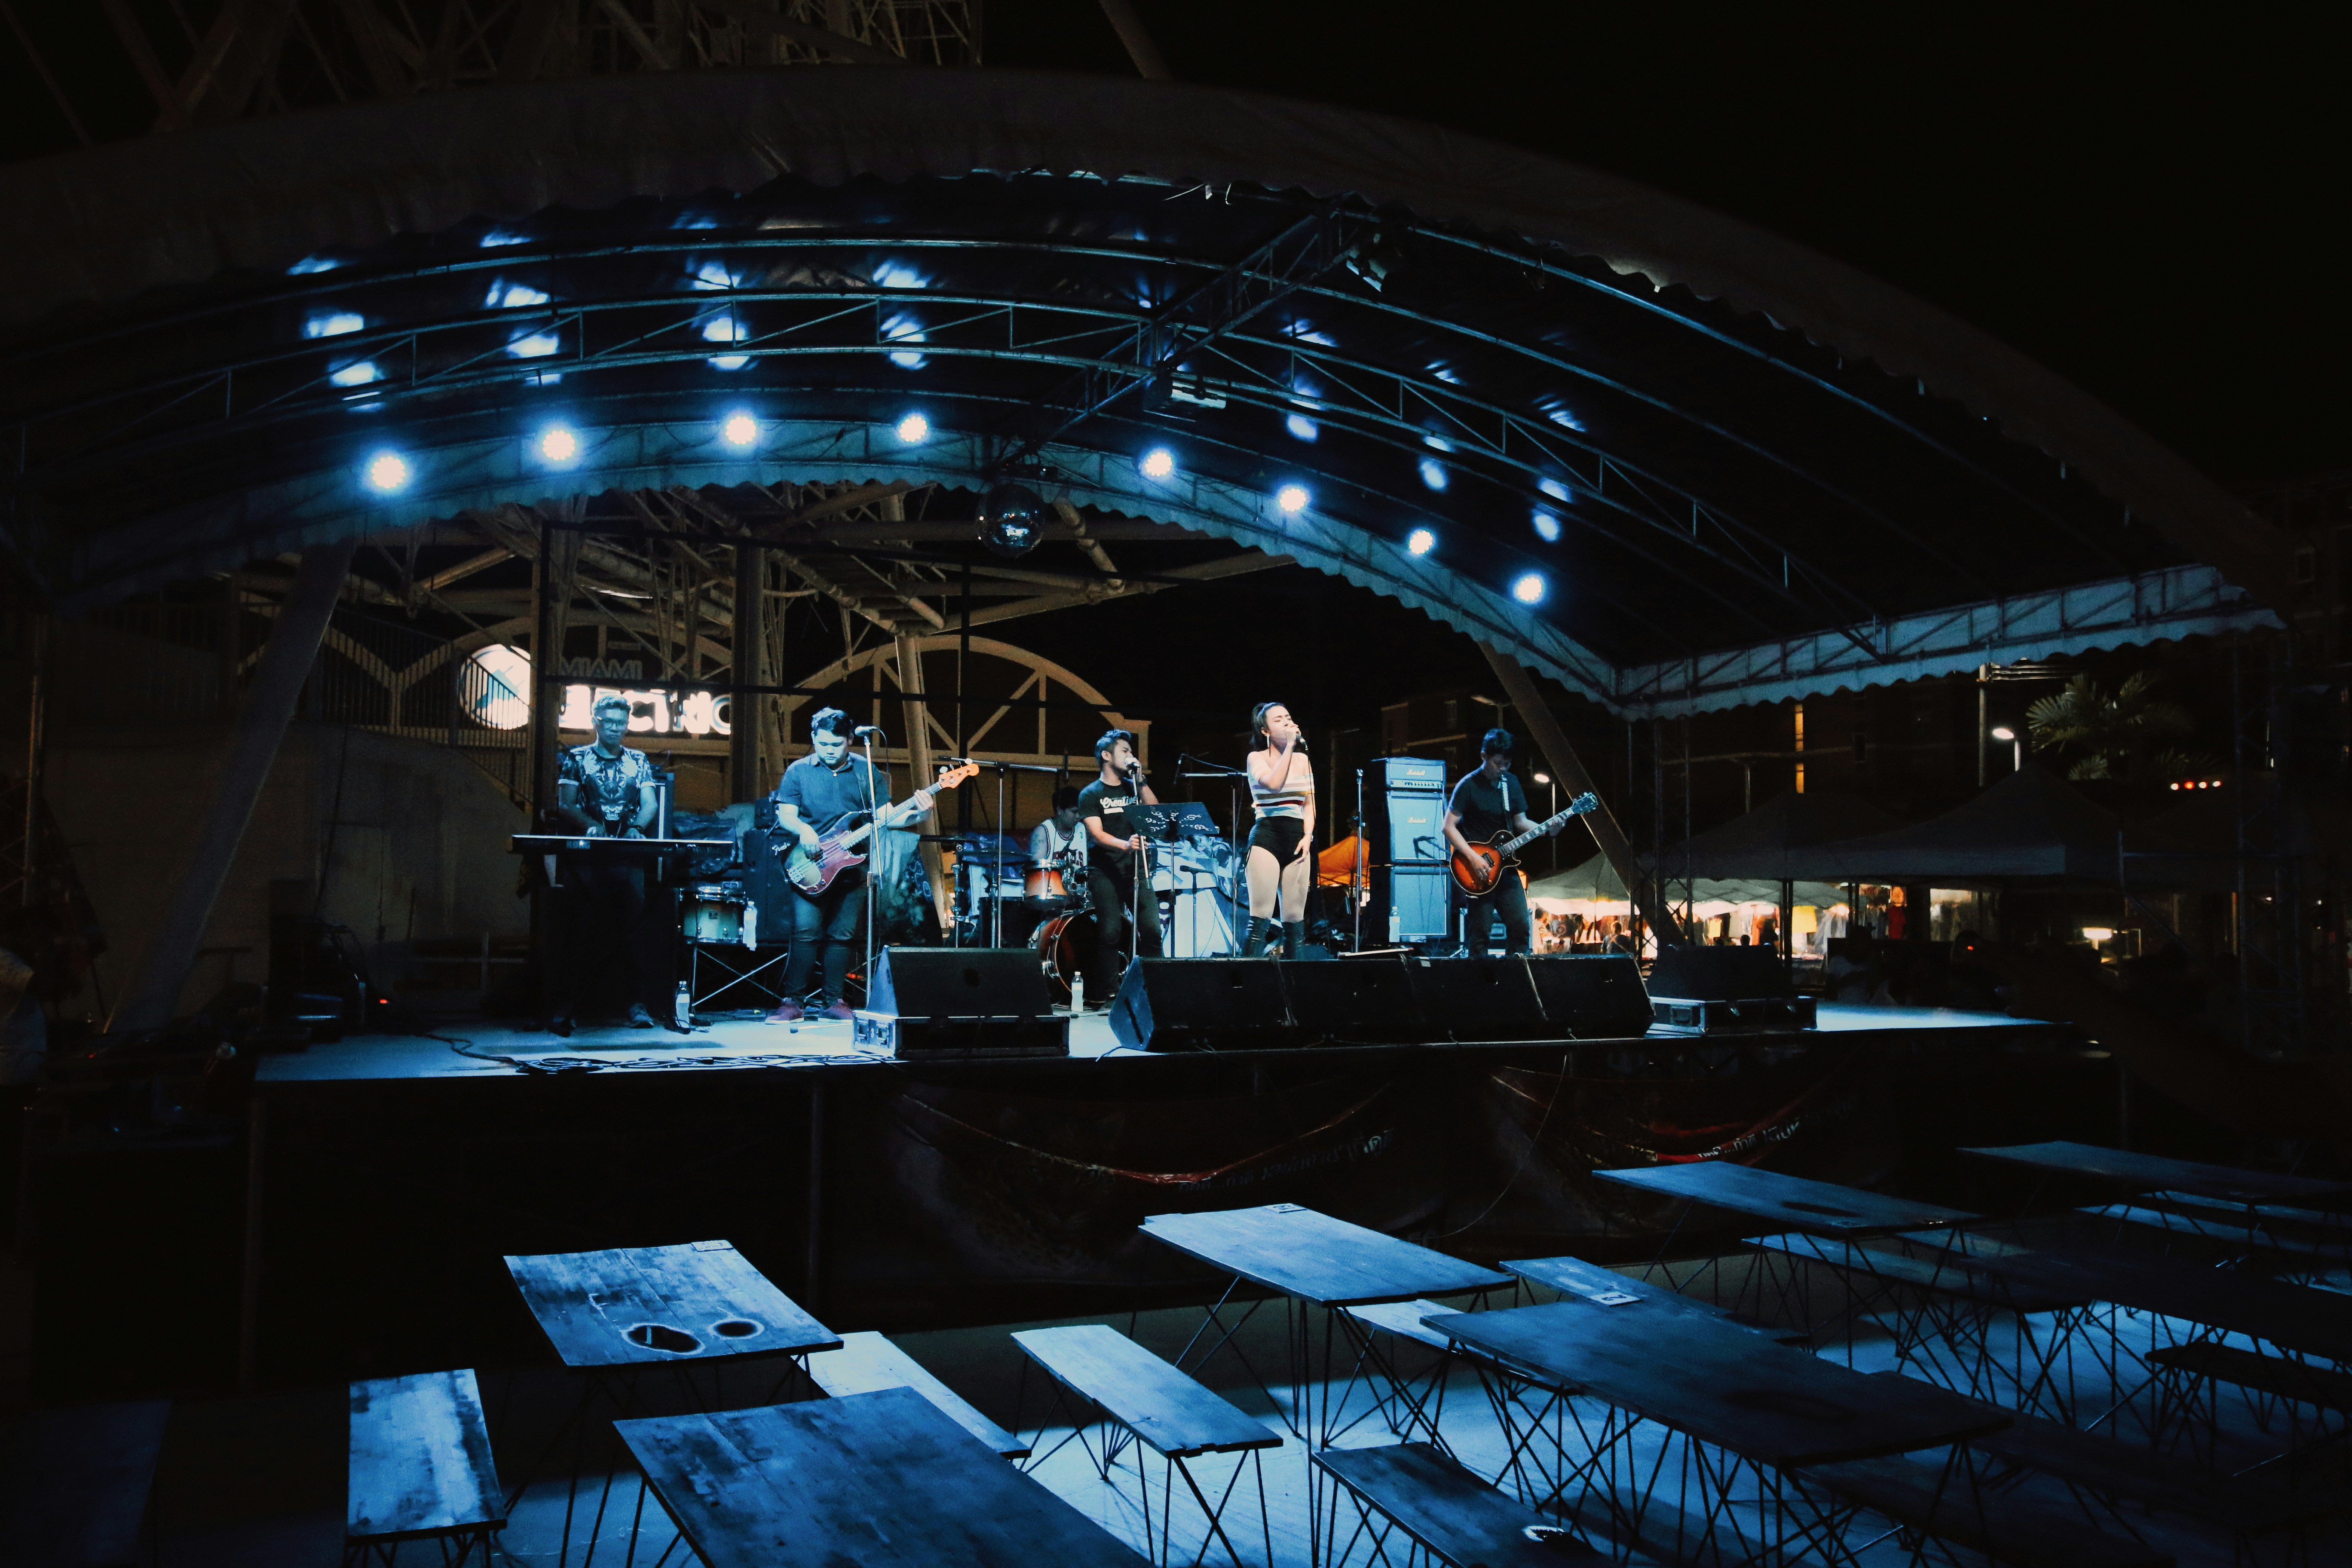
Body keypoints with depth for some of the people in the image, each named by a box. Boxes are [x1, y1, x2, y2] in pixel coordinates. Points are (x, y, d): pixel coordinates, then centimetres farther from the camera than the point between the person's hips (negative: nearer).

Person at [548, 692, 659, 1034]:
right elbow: (564, 805, 1)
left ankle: (638, 1004, -6)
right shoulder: (576, 759, 10)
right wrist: (590, 825, -18)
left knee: (632, 925, -7)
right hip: (585, 855, -1)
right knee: (579, 927, -8)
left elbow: (651, 803, 4)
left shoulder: (638, 761, 15)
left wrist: (636, 828, -17)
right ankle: (566, 1005, -6)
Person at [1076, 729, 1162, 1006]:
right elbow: (1097, 834, -9)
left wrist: (1140, 780, -4)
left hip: (1136, 870, 4)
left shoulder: (1133, 788, 17)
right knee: (1110, 932, -10)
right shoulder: (1091, 794, 3)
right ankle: (1102, 996, -2)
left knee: (1152, 929, -9)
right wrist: (1125, 845, -27)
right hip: (1105, 872, -4)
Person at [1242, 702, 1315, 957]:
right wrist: (1290, 745, -14)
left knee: (1295, 918, 2)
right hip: (1267, 835, -5)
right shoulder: (1257, 758, 2)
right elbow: (1274, 783, -19)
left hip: (1297, 838, 5)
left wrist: (1308, 836, -2)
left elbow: (1309, 805, 15)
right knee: (1261, 917, -12)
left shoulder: (1302, 760, 15)